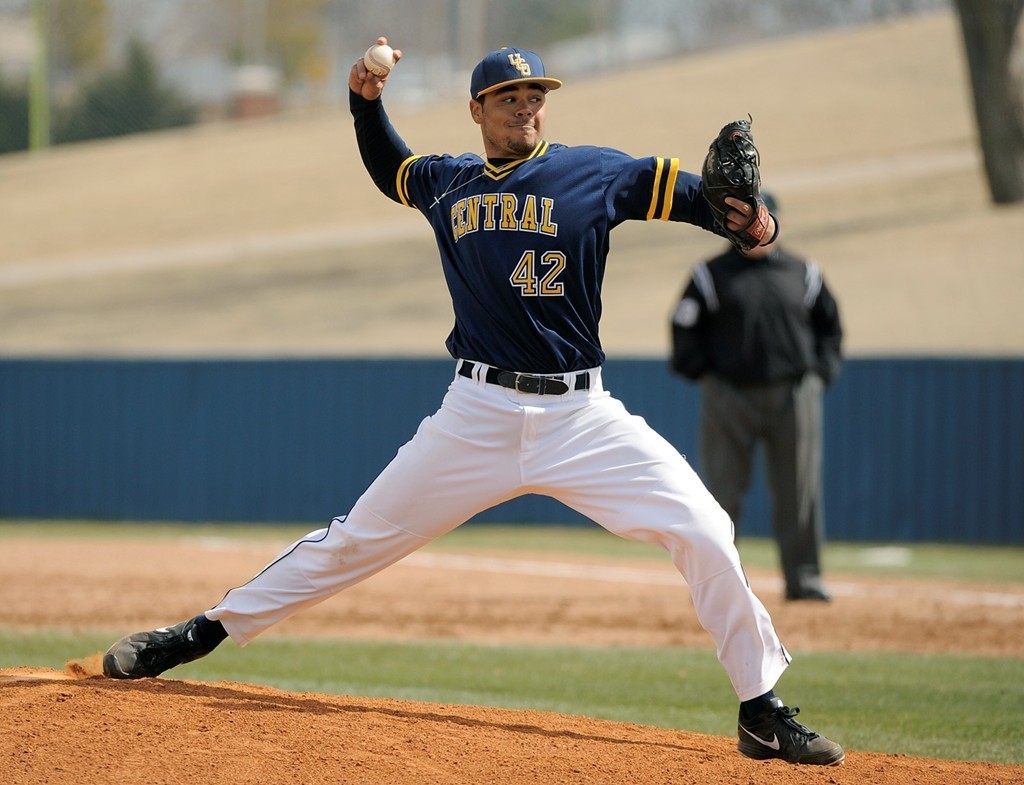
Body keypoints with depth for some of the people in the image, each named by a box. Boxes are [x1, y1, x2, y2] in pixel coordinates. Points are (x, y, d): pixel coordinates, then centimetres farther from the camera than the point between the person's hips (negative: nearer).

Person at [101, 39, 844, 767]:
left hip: (581, 417, -2)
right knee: (357, 539, 5)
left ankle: (764, 714, -3)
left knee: (705, 533, -15)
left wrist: (750, 221, -28)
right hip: (476, 417, 2)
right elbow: (388, 168, 32)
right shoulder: (448, 182, 11)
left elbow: (693, 193, -7)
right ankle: (203, 633, 16)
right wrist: (366, 99, 15)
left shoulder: (596, 173, 0)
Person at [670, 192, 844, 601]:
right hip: (729, 395, -2)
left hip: (793, 395, 2)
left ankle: (803, 578, 7)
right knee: (722, 489, -1)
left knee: (800, 491, 2)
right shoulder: (711, 275, 3)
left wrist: (822, 372, 6)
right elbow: (685, 328, 4)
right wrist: (703, 372, -6)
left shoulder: (803, 273, 11)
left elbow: (829, 325, 17)